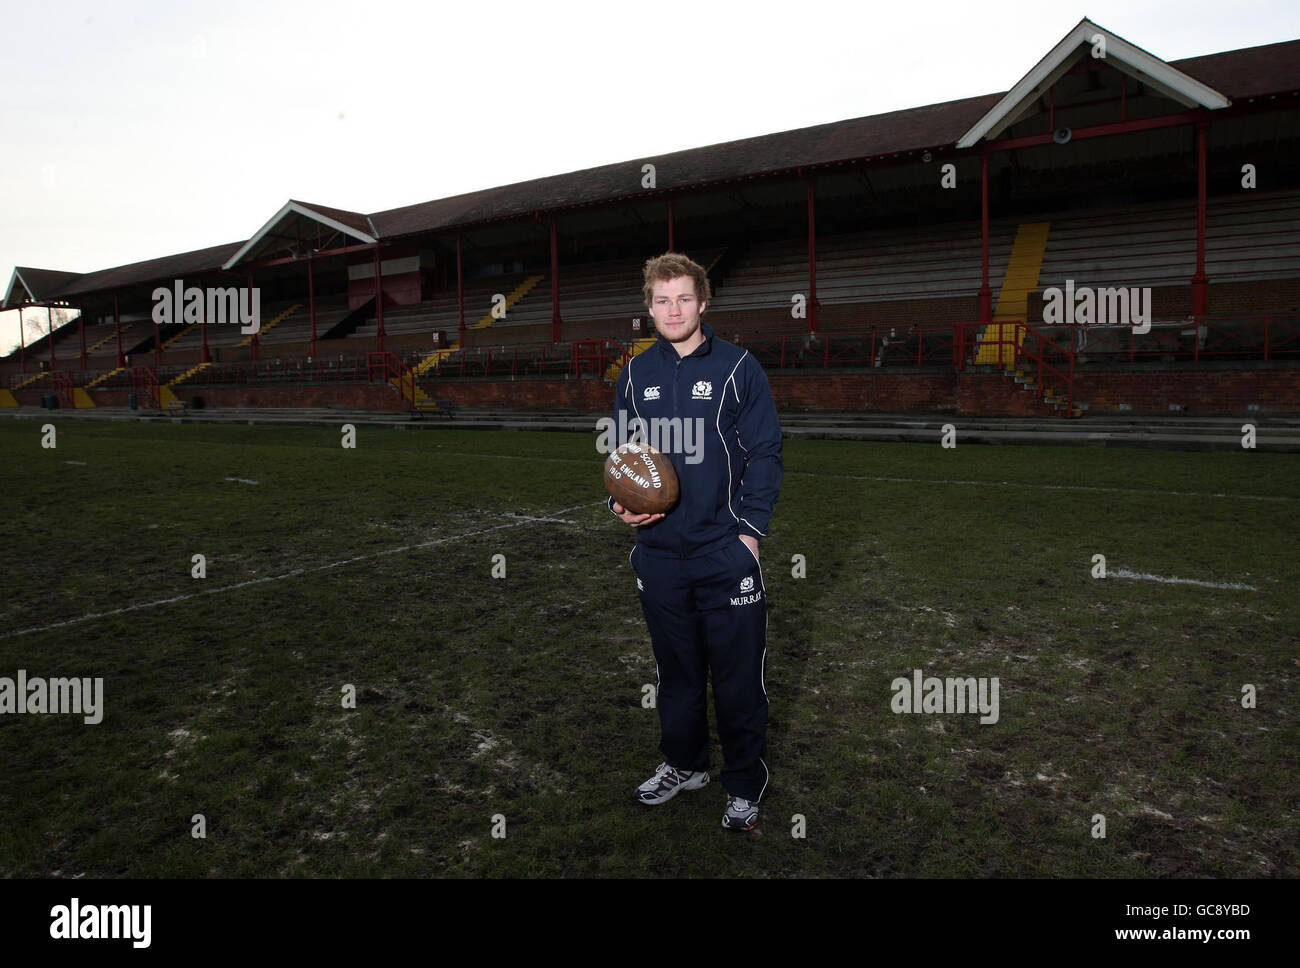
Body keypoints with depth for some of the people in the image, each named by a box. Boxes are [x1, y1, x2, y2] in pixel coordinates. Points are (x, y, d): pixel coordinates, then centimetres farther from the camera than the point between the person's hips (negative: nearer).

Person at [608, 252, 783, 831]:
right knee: (676, 669, 18)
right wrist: (621, 504, -1)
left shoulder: (738, 368, -4)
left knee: (738, 677, 4)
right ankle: (684, 764, 38)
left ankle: (744, 787, 22)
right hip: (658, 552, 4)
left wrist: (749, 531, -12)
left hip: (726, 551, -4)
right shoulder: (636, 374, 9)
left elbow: (764, 453, -5)